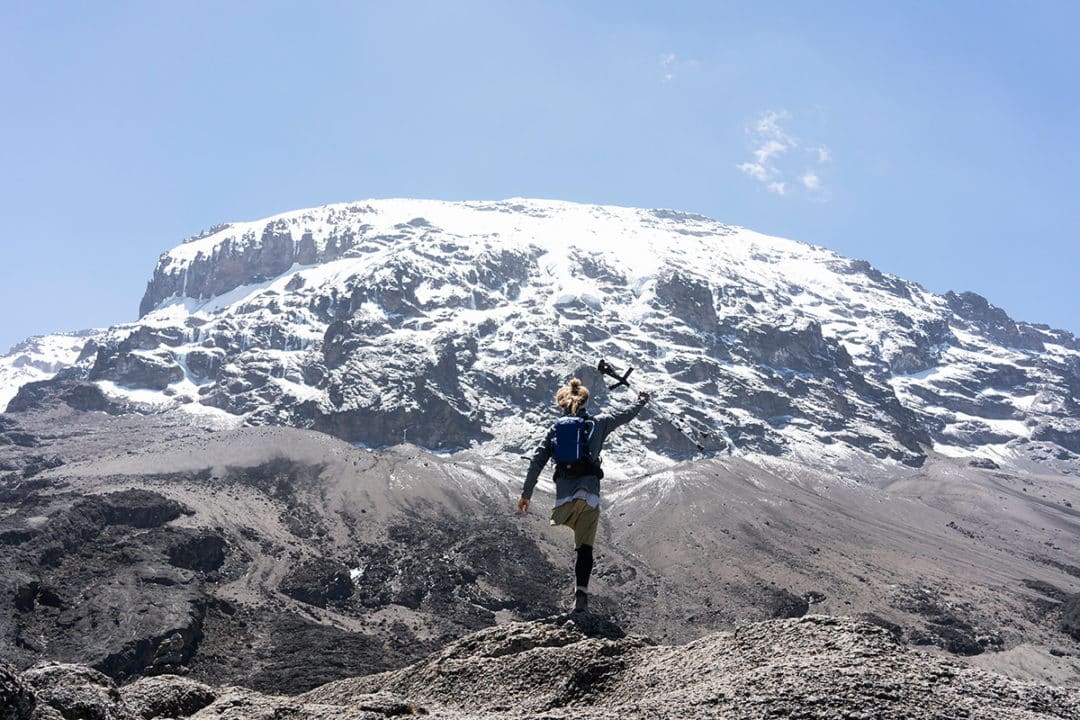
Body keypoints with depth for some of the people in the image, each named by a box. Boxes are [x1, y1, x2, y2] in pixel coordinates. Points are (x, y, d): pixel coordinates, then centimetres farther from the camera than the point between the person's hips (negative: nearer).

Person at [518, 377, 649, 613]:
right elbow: (626, 415, 27)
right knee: (585, 547, 2)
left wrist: (526, 494, 10)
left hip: (564, 495, 0)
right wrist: (641, 401, 47)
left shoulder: (555, 429, 11)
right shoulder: (598, 424, 11)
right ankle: (581, 590, -8)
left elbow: (537, 461, 6)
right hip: (590, 494, 0)